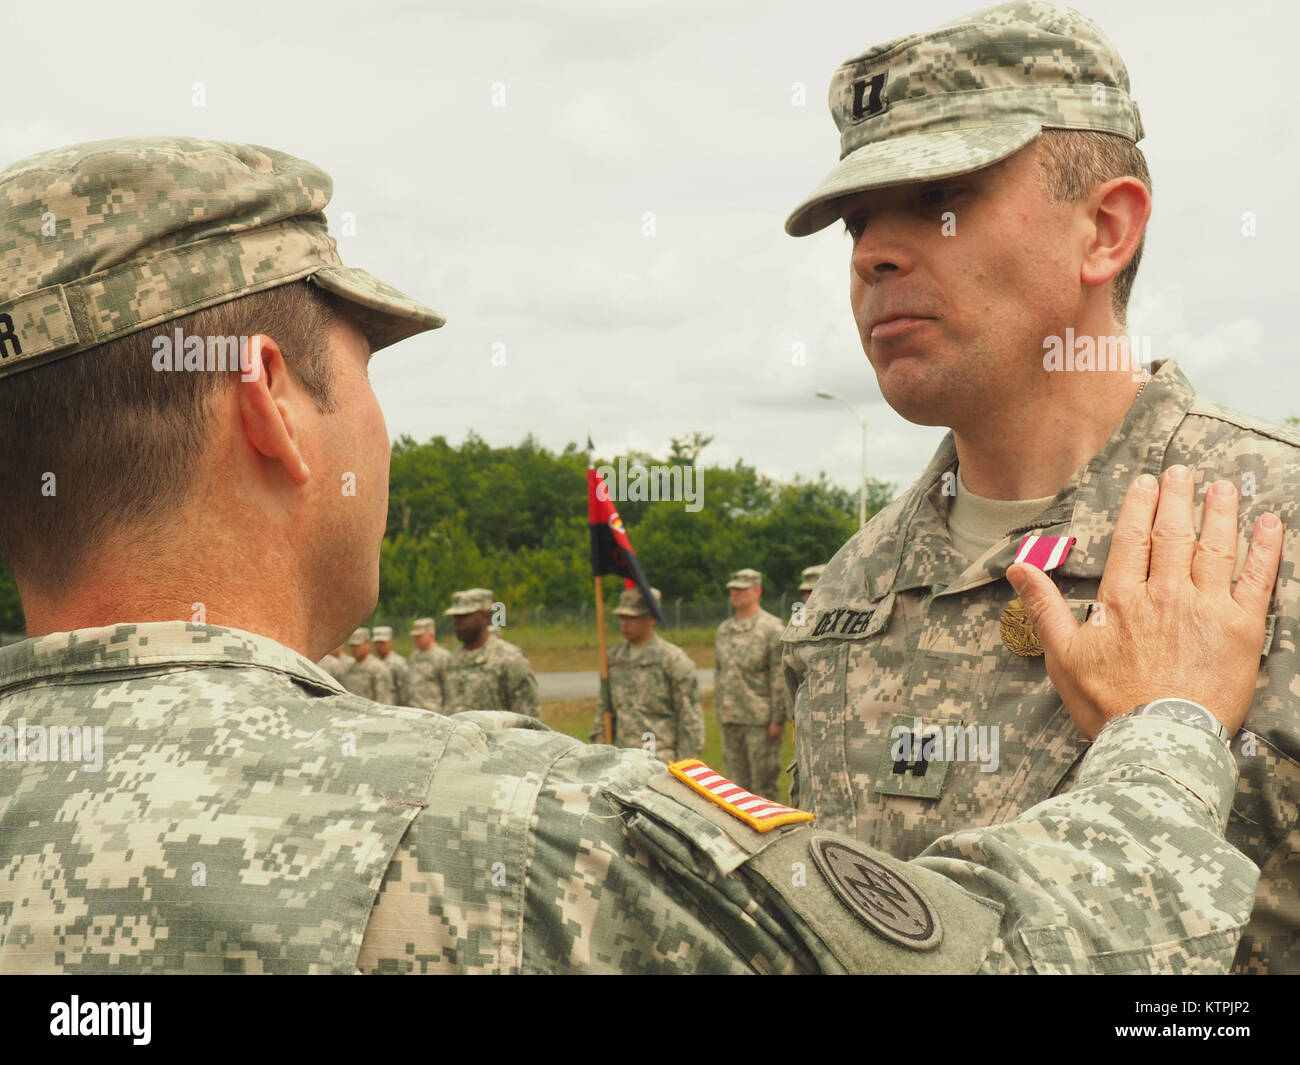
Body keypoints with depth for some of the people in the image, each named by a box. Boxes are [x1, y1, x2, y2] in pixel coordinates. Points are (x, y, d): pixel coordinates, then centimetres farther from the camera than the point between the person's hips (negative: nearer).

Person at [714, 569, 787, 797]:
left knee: (763, 787, -3)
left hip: (760, 720, -6)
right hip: (731, 721, 6)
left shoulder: (772, 628, -5)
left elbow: (780, 676, -9)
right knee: (739, 785, 10)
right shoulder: (724, 630, 14)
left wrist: (778, 719, -13)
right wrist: (719, 715, 16)